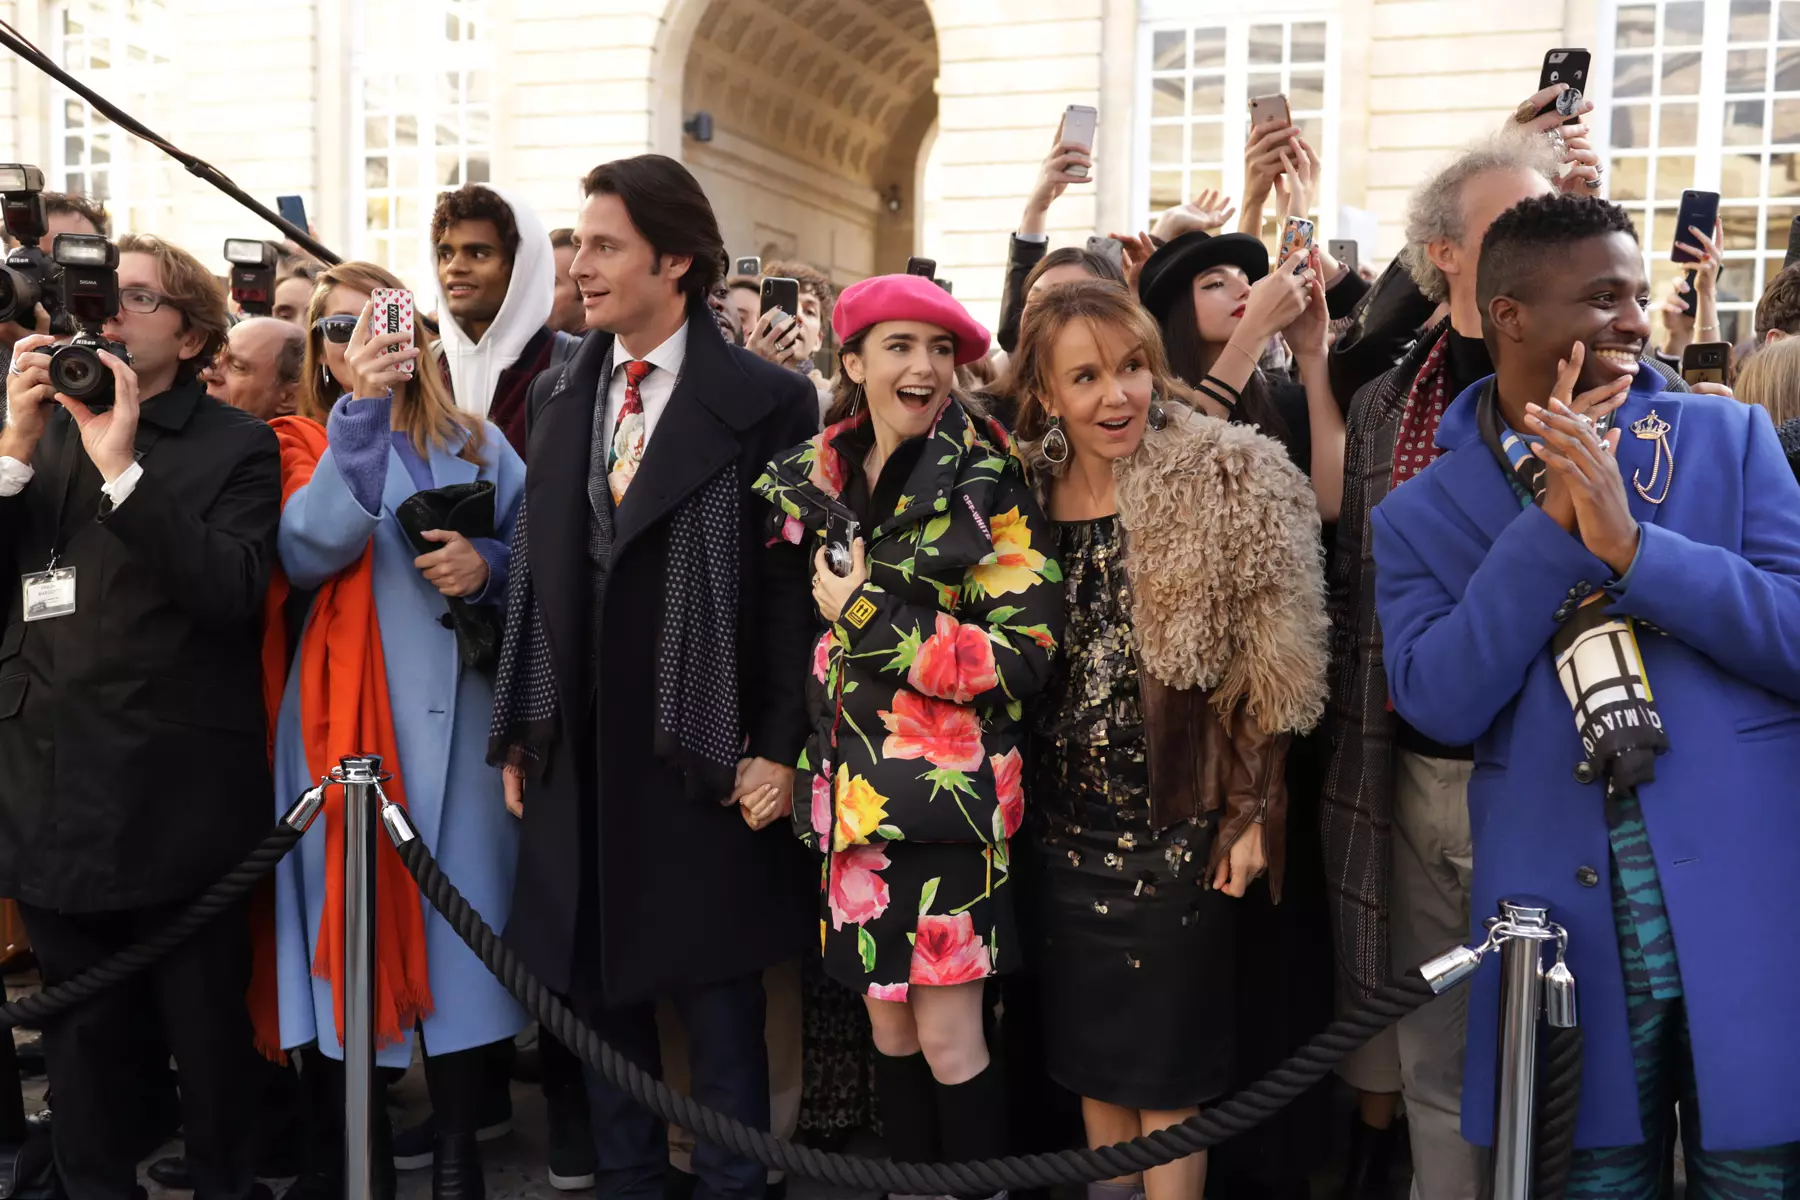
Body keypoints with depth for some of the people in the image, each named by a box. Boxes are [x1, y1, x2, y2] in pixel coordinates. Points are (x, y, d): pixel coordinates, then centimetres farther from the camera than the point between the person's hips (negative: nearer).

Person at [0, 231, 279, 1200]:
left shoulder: (235, 443, -2)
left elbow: (234, 592, -17)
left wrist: (122, 467, -19)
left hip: (180, 797, -4)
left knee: (208, 1035, 8)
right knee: (82, 1037, 15)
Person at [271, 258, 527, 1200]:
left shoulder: (477, 445, 12)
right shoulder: (309, 445, 6)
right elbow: (308, 552, -14)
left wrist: (486, 565, -9)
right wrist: (362, 412, -21)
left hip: (456, 715, 1)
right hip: (344, 721, -1)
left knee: (458, 910, 3)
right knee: (348, 908, 3)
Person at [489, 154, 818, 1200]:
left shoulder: (767, 402, -7)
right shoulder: (559, 397, 11)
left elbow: (797, 585, -8)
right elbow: (538, 571, 12)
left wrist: (780, 750, -10)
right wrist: (520, 732, 10)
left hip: (703, 760, -5)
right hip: (578, 754, 5)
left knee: (719, 1005, 6)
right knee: (597, 993, 14)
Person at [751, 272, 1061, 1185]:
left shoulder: (985, 483, -7)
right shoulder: (817, 476, 8)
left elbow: (1023, 655, -13)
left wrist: (868, 615, -14)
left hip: (944, 789, -5)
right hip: (850, 790, 5)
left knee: (947, 1038, -3)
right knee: (887, 1024, 12)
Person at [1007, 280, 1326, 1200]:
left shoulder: (1226, 479, -10)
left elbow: (1266, 667, -10)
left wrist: (1251, 812, -12)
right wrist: (1022, 799, 9)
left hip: (1179, 820, -4)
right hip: (1067, 822, 5)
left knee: (1167, 1059, 6)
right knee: (1086, 1046, 16)